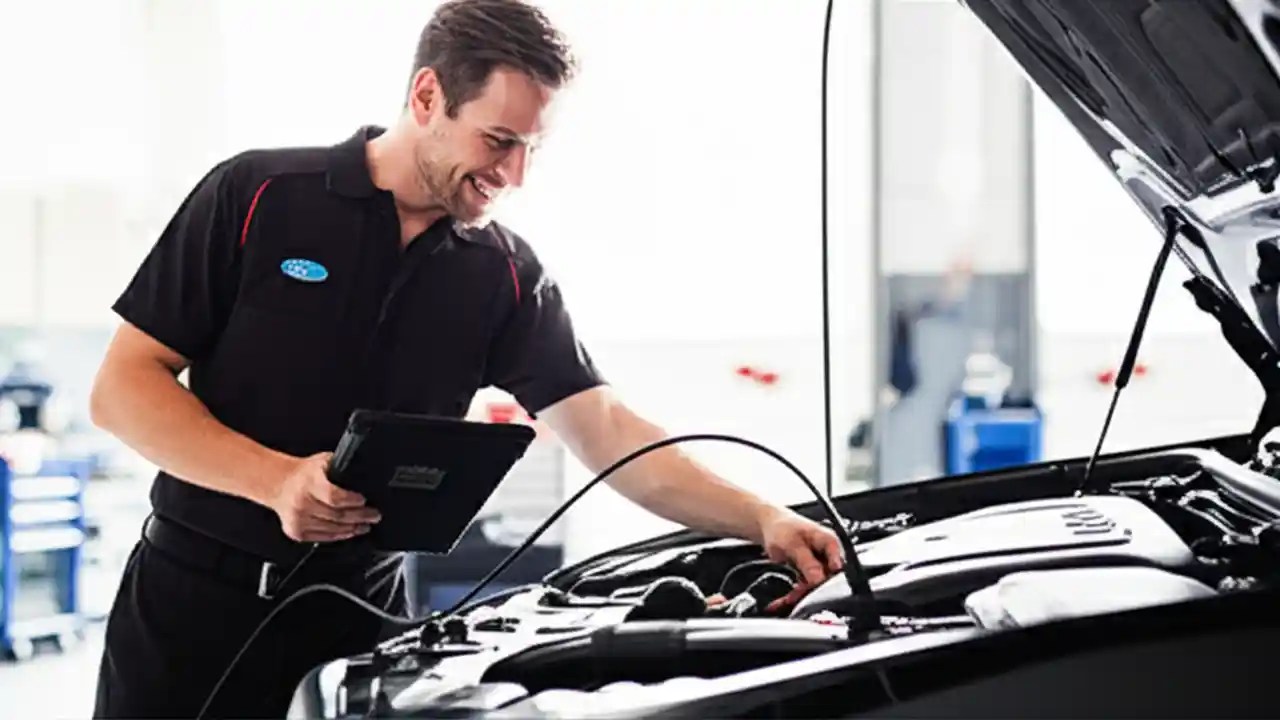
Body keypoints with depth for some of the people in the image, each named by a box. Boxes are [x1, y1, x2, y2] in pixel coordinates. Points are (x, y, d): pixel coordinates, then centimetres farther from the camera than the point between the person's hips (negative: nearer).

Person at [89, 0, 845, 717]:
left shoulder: (505, 276, 0)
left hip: (360, 611, 2)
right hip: (193, 593, -2)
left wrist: (760, 518, -18)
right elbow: (124, 387, -9)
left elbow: (607, 431, -4)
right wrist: (277, 481, -23)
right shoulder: (255, 196, -9)